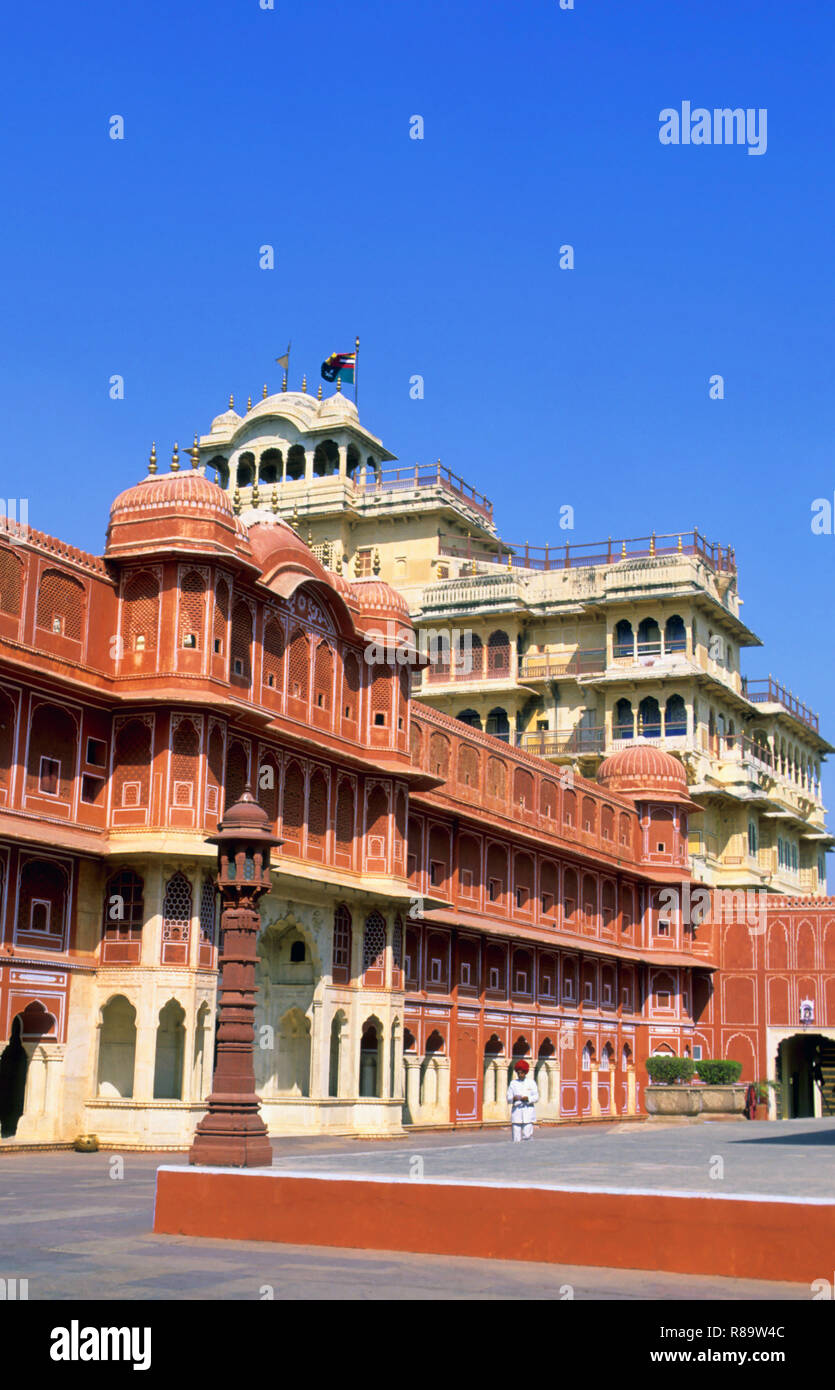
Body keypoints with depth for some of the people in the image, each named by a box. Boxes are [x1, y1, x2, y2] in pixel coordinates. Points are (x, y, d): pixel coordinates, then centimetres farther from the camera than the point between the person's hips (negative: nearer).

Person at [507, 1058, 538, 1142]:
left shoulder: (531, 1082, 8)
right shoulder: (513, 1083, 9)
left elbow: (536, 1097, 5)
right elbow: (508, 1099, 6)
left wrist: (527, 1098, -13)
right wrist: (513, 1098, -16)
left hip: (528, 1111, -1)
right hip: (516, 1111, 1)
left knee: (527, 1136, -9)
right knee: (516, 1139, -5)